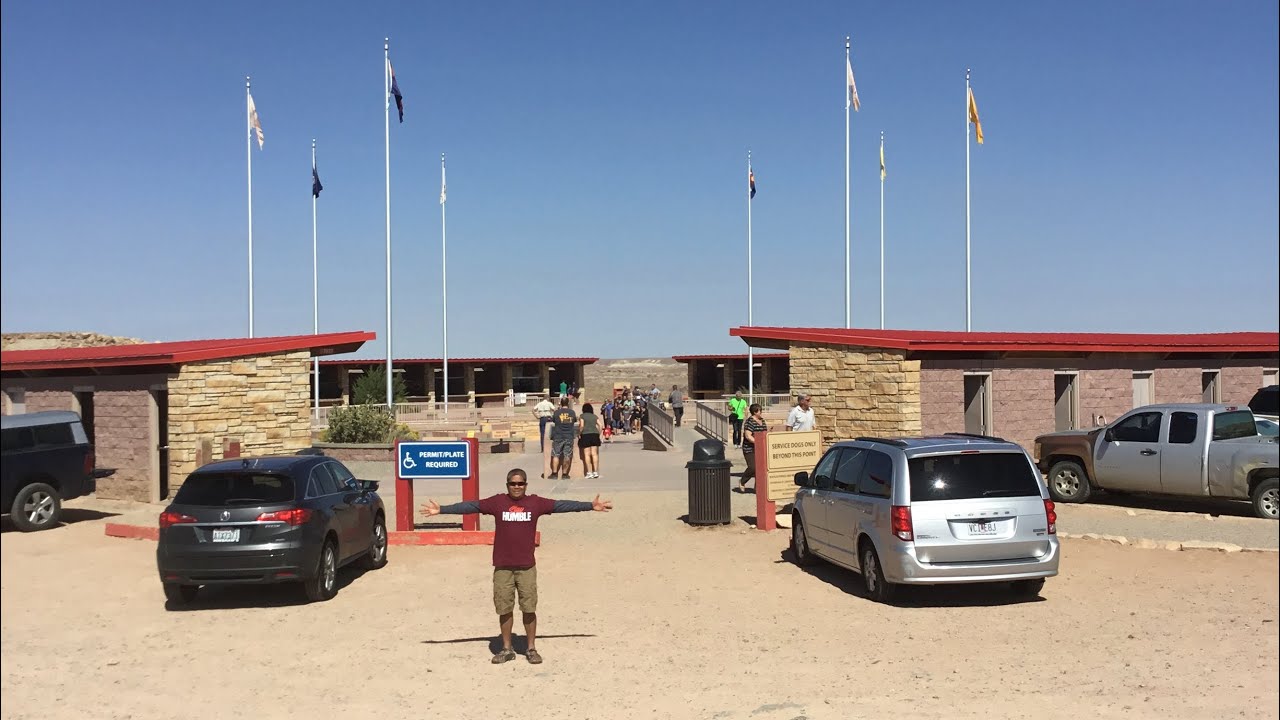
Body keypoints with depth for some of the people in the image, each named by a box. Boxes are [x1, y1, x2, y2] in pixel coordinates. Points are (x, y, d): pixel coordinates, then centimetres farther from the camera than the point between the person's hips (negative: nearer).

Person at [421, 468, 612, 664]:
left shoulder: (535, 503, 0)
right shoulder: (497, 502, -1)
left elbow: (562, 505, -1)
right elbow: (470, 506, -3)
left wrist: (590, 506, -4)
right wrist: (442, 510, -8)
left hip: (527, 567, 0)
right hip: (502, 567, 0)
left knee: (529, 609, 4)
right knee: (504, 609, 8)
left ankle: (531, 649, 18)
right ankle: (507, 649, 22)